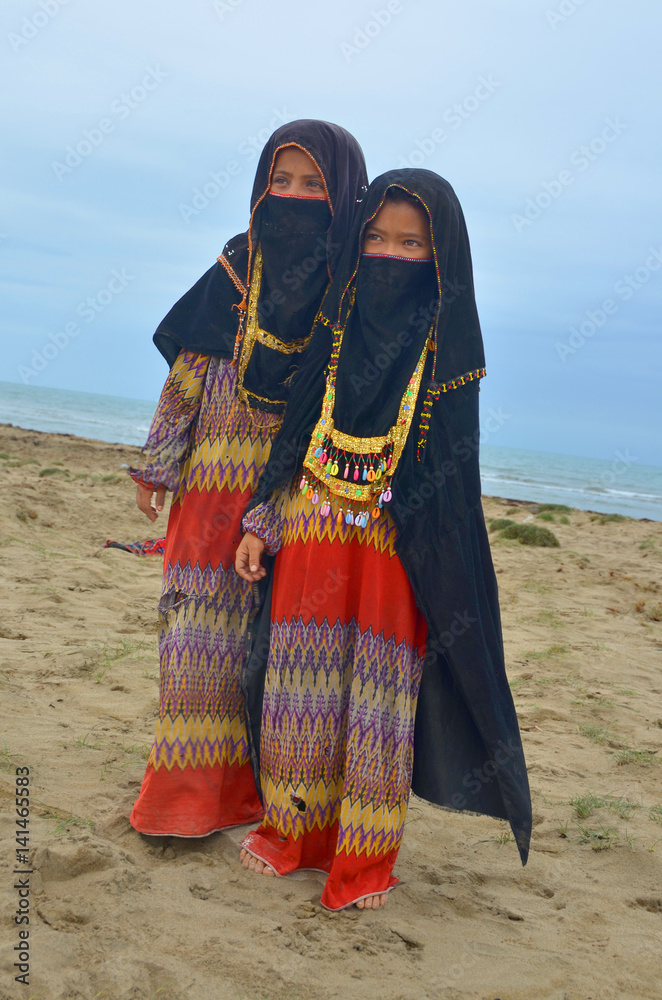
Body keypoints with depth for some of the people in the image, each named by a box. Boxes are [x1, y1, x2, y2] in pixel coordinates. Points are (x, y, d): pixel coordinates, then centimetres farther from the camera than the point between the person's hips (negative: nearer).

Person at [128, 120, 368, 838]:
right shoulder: (237, 267, 6)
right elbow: (189, 368, 10)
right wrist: (158, 463, 8)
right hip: (220, 482, 2)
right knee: (205, 617, 3)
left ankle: (257, 779, 20)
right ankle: (191, 787, 15)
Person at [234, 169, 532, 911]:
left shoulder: (445, 345, -2)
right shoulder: (338, 326, 7)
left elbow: (451, 466, -1)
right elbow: (297, 432, 10)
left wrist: (439, 568, -6)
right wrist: (261, 524, 4)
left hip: (396, 545, -3)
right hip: (313, 535, 3)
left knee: (379, 688, 3)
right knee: (304, 681, 8)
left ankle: (365, 855, 16)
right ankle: (294, 829, 25)